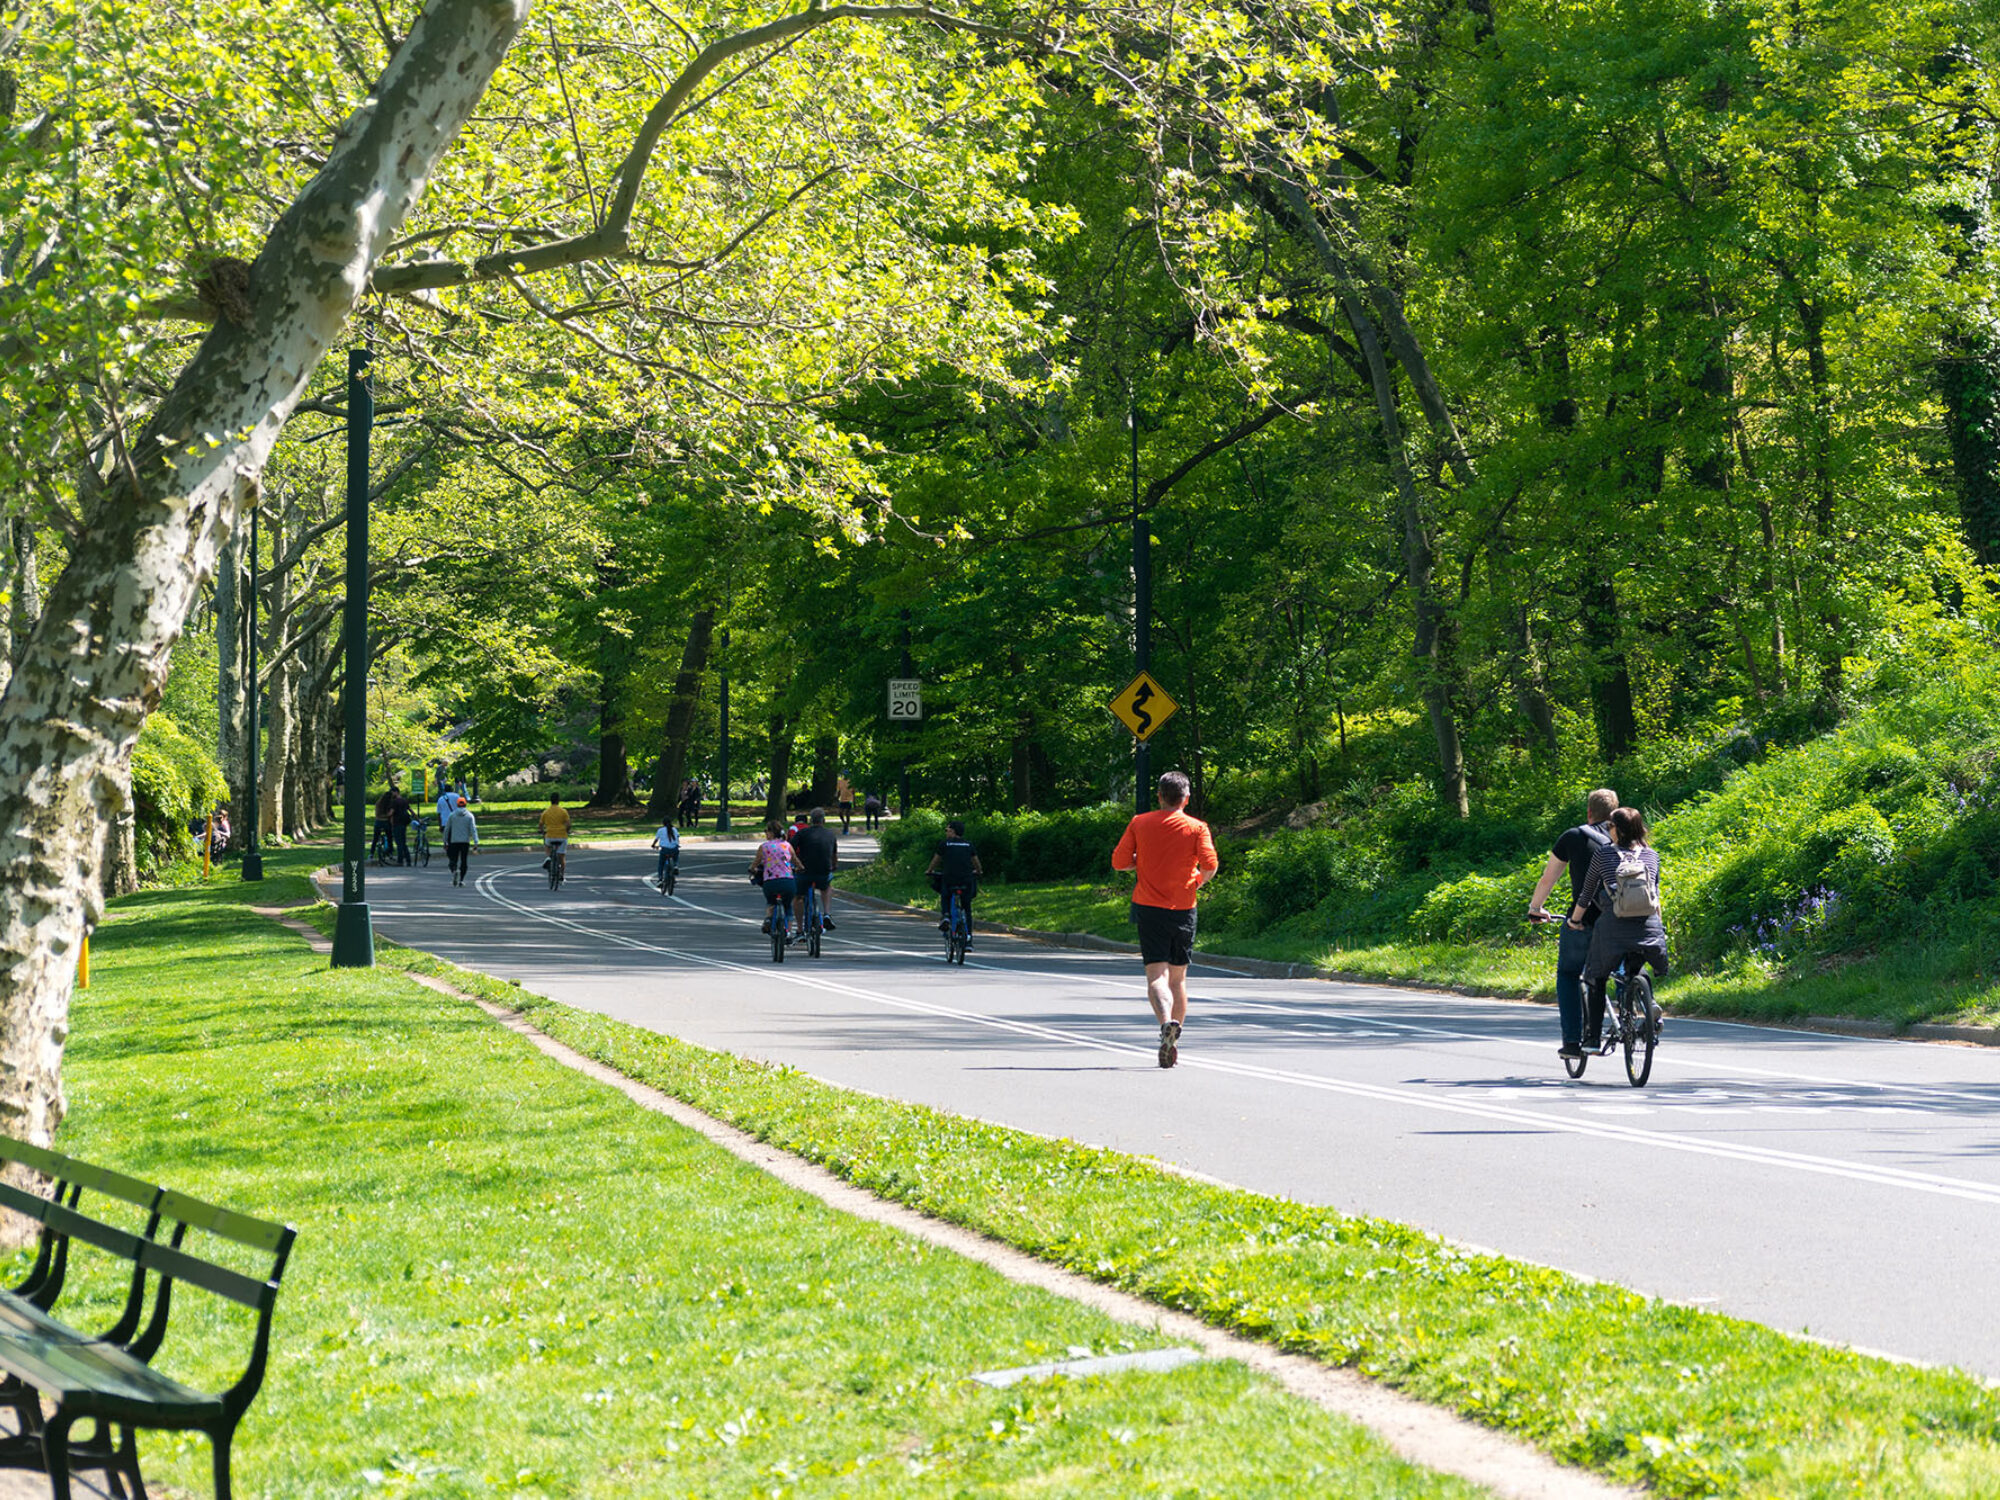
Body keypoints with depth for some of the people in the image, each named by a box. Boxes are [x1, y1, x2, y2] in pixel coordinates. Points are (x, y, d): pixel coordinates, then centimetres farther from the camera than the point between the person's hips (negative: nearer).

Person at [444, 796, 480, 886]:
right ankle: (461, 880, 6)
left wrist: (445, 842, 13)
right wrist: (476, 842, -11)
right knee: (463, 861, 9)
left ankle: (455, 870, -28)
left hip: (454, 841, 0)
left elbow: (446, 829, 5)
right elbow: (473, 830, -8)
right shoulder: (470, 816, 1)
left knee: (453, 859, 4)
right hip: (465, 842, 0)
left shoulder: (452, 815, 4)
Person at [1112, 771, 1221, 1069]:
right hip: (1183, 910, 1)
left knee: (1156, 975, -8)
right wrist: (1199, 880, 12)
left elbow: (1119, 862, 2)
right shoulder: (1197, 827, -1)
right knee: (1178, 978, 14)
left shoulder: (1139, 824, 1)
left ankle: (1167, 1023, -35)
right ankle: (1174, 1038, 18)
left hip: (1149, 908, -1)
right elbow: (1210, 865, -10)